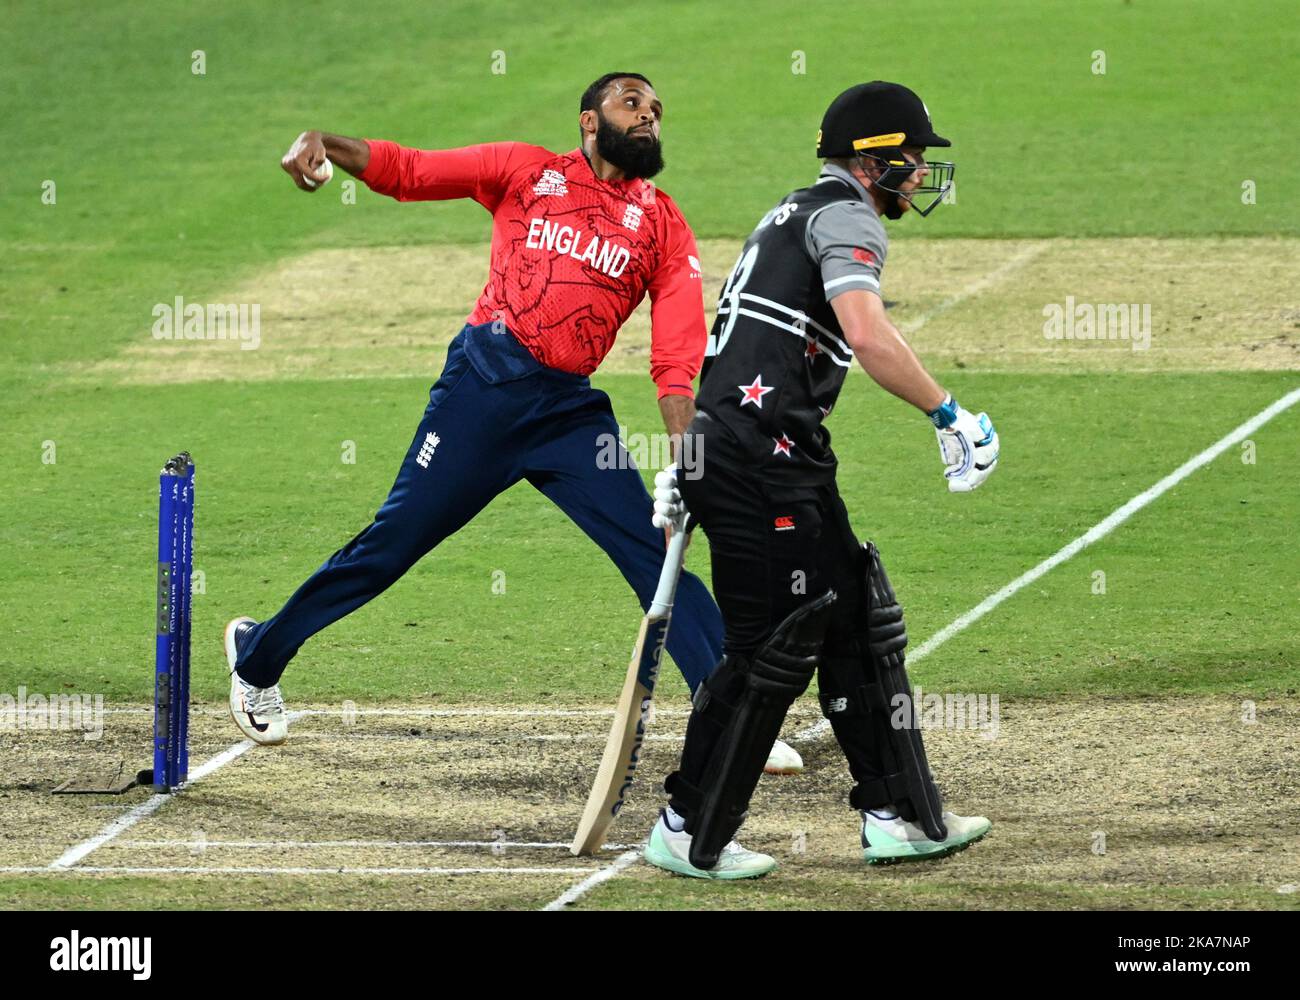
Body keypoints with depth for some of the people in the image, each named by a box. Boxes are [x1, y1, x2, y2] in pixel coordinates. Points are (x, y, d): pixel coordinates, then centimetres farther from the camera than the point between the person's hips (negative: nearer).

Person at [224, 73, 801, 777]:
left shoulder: (662, 225, 11)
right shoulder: (527, 172, 8)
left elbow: (677, 360, 2)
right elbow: (405, 170, 7)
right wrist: (323, 144, -13)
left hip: (570, 410, 2)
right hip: (485, 381, -2)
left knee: (655, 554, -6)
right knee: (395, 539, 0)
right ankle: (258, 655, 18)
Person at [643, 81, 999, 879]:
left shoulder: (795, 215, 25)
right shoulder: (846, 217, -7)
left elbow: (743, 344, 26)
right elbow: (867, 336, -24)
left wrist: (694, 462, 26)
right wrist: (948, 414, -17)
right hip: (762, 463, -11)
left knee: (860, 622, 14)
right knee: (774, 648, -6)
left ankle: (899, 816, 17)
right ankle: (690, 836, 1)